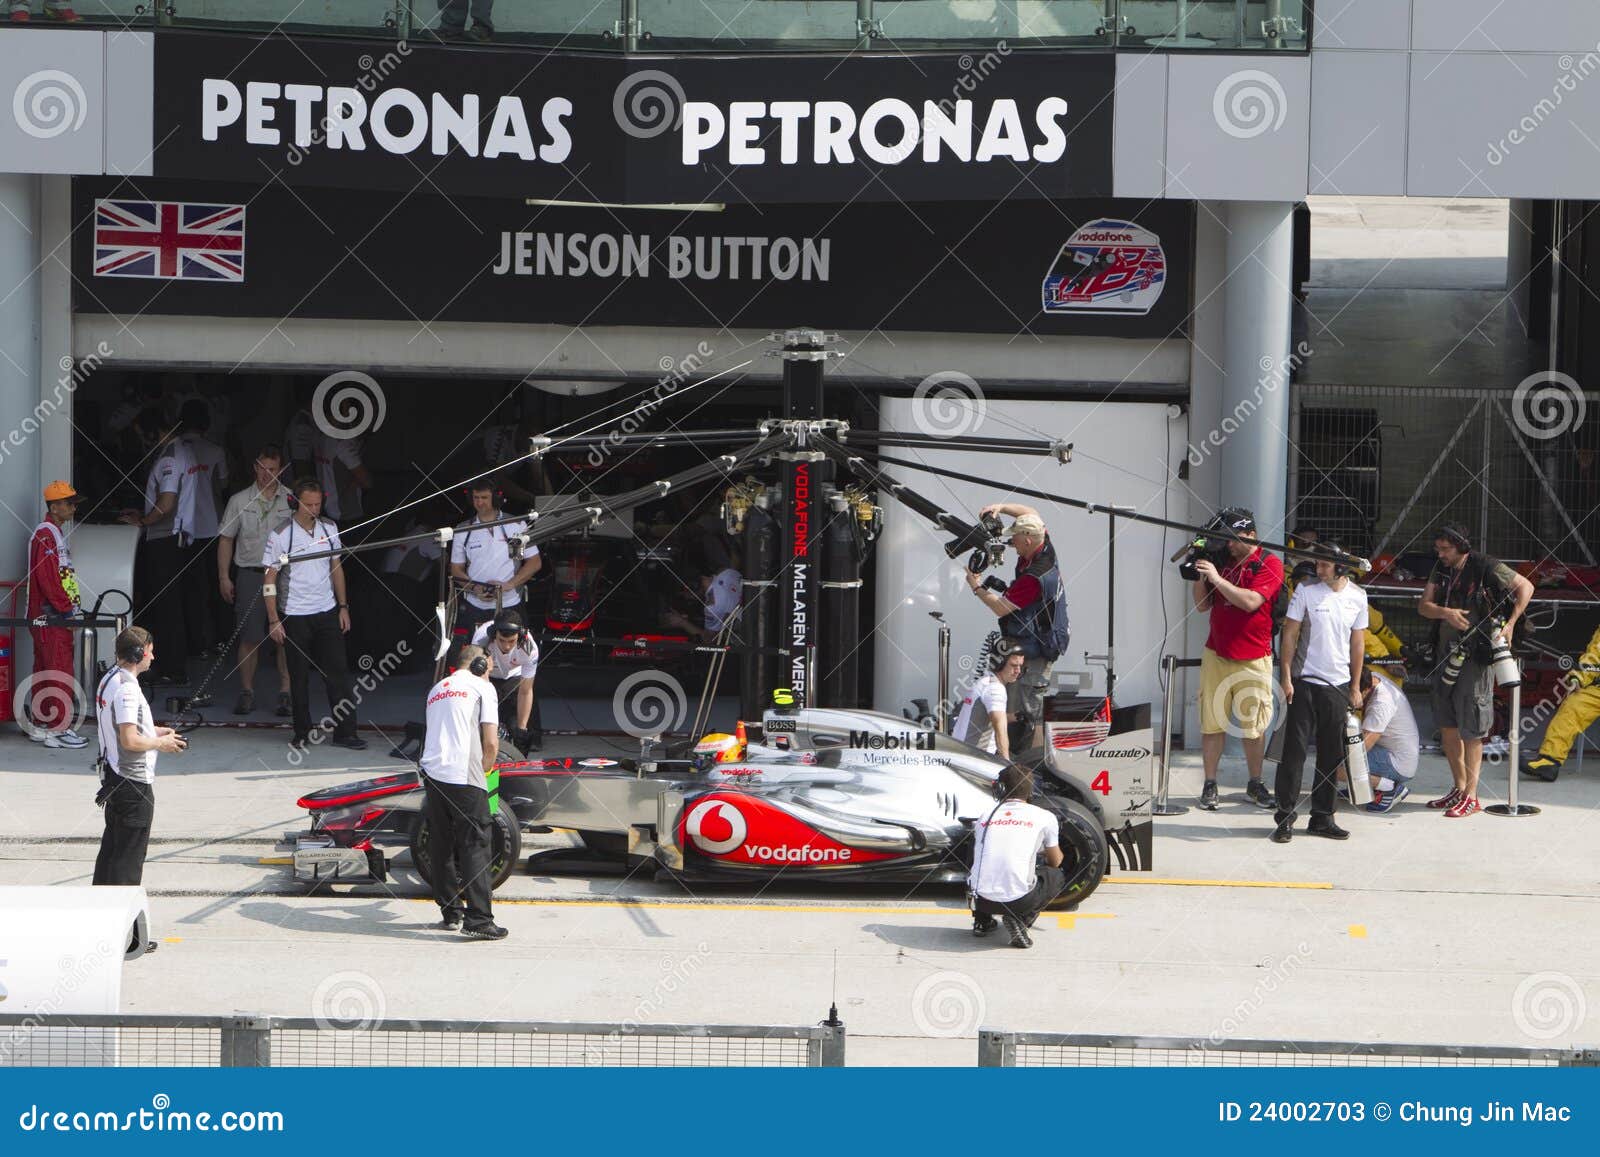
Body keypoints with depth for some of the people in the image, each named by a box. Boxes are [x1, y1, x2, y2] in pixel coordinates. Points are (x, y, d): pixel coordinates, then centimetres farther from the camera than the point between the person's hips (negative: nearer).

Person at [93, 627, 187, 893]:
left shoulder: (109, 679, 9)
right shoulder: (127, 687, -23)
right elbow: (129, 741, -26)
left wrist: (154, 731, 15)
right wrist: (161, 744, -10)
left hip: (113, 774, 10)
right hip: (133, 781, -10)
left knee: (111, 845, 18)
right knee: (130, 852, -1)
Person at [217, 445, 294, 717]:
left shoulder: (292, 500, 6)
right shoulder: (239, 501, 7)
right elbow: (226, 540, 10)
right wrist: (224, 577, 3)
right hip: (250, 574, 0)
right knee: (249, 637, -2)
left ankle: (286, 693, 3)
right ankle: (246, 693, 6)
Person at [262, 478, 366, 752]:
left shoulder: (329, 529, 4)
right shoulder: (280, 535, -10)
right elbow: (270, 580, -7)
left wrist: (343, 607, 9)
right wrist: (274, 620, -10)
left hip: (327, 612, 3)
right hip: (295, 615, -3)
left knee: (338, 672, -1)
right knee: (299, 677, 4)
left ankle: (344, 732, 2)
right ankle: (302, 733, 15)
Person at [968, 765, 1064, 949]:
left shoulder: (985, 818, 16)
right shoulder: (1044, 817, 7)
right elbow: (1055, 862, 23)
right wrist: (1046, 851, 49)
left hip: (982, 900, 4)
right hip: (1019, 901, -4)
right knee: (1057, 876, 25)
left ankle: (982, 920, 18)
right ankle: (1021, 919, 3)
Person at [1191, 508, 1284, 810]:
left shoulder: (1269, 564, -4)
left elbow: (1250, 601, -18)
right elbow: (1202, 604, 12)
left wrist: (1216, 578, -18)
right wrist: (1199, 576, -4)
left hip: (1253, 659, -3)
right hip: (1216, 655, 3)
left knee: (1253, 725, 3)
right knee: (1211, 722, -1)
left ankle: (1255, 783, 16)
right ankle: (1209, 785, 4)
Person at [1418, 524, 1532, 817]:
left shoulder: (1486, 567, -12)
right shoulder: (1441, 569, 7)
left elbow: (1525, 587, -3)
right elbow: (1424, 606, 2)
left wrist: (1510, 624, -10)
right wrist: (1446, 612, -19)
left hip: (1476, 657, -7)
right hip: (1448, 654, 7)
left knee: (1471, 729, -5)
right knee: (1447, 724, 12)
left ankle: (1470, 796, 1)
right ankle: (1459, 788, 23)